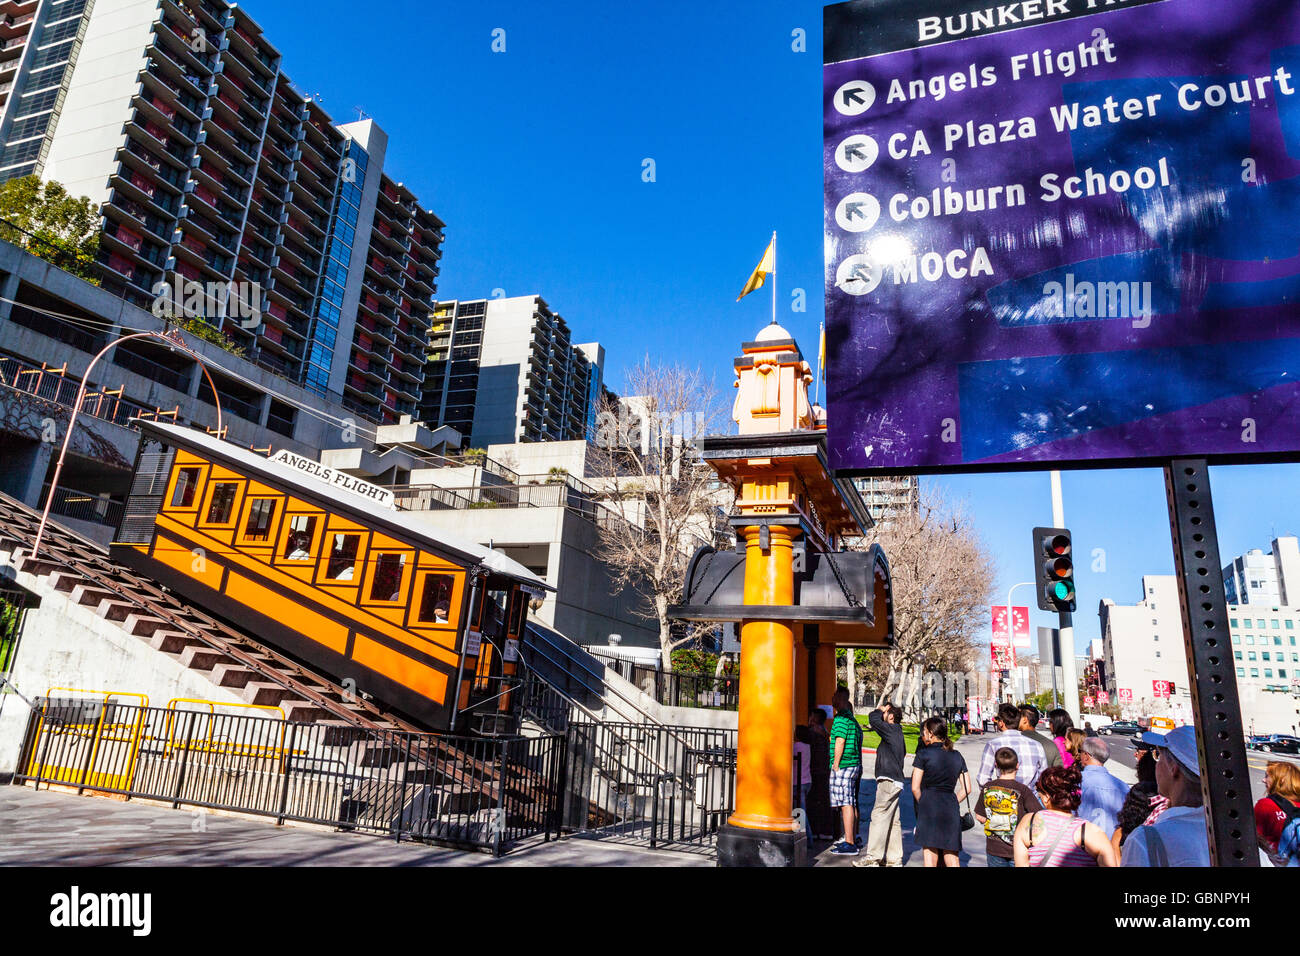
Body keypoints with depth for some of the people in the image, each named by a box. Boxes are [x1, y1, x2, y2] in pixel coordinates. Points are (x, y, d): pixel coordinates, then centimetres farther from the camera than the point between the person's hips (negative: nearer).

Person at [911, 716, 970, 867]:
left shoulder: (924, 754, -3)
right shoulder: (957, 756, 13)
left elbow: (915, 787, -4)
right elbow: (966, 789, 11)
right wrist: (951, 804, 15)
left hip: (930, 809, -5)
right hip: (952, 808, 5)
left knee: (930, 856, -1)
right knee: (952, 858, 10)